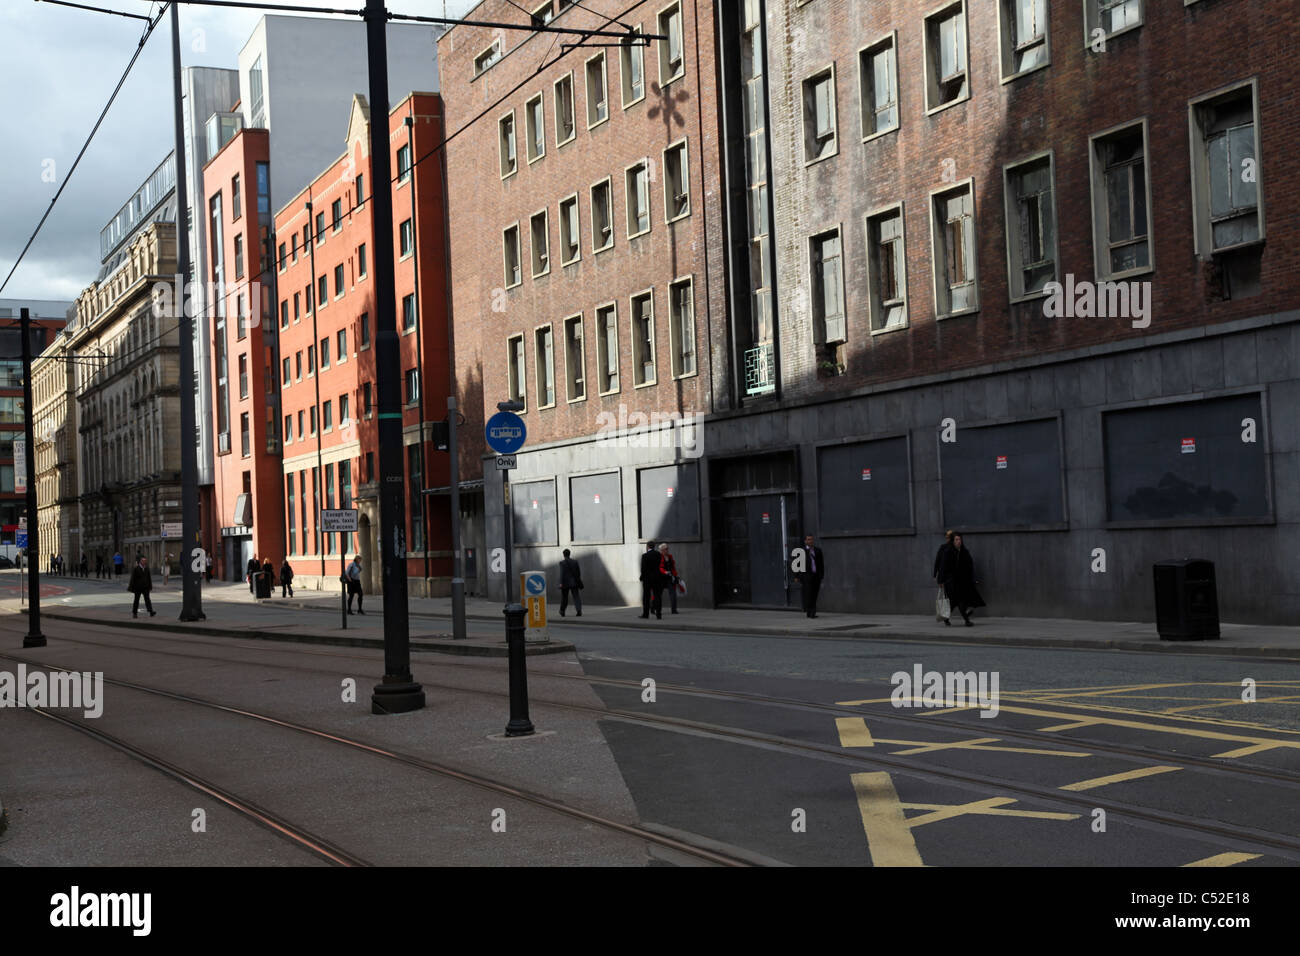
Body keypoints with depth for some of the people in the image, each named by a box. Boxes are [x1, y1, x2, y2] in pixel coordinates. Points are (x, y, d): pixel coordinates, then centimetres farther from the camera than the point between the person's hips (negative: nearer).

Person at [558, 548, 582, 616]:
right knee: (576, 596, 0)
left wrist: (561, 583, -13)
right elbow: (578, 572, 7)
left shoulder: (562, 563, -7)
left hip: (565, 583, -2)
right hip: (574, 582, 2)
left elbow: (562, 573, -14)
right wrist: (577, 580, 21)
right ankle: (579, 610, -16)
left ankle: (562, 612, 25)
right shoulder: (575, 562, 4)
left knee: (564, 597, 12)